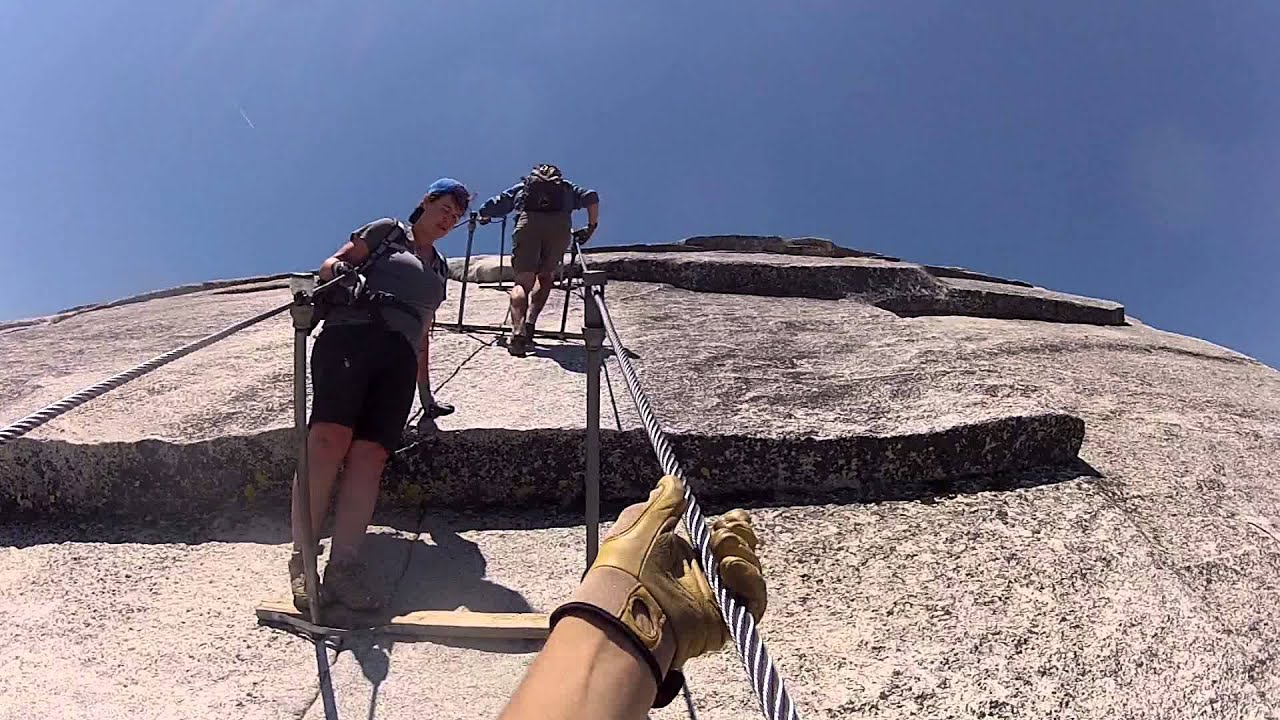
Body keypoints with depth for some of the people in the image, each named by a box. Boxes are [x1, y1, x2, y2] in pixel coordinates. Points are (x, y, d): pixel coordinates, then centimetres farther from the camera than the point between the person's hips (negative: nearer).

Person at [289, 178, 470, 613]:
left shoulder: (439, 270, 34)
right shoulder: (386, 232, 21)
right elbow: (331, 265, 13)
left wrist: (426, 396, 30)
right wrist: (344, 273, -10)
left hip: (398, 357, 4)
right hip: (350, 336, -4)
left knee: (370, 454, -19)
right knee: (331, 437, -26)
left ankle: (343, 567, -29)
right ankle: (300, 560, -28)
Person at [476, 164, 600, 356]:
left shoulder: (521, 186, 35)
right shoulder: (567, 187, 37)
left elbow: (487, 209, 31)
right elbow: (592, 198, 21)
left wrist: (484, 217, 52)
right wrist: (591, 227, 29)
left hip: (528, 221, -1)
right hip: (561, 224, 1)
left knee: (522, 281, -2)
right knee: (544, 276, 19)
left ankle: (518, 332, -24)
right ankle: (530, 322, -1)